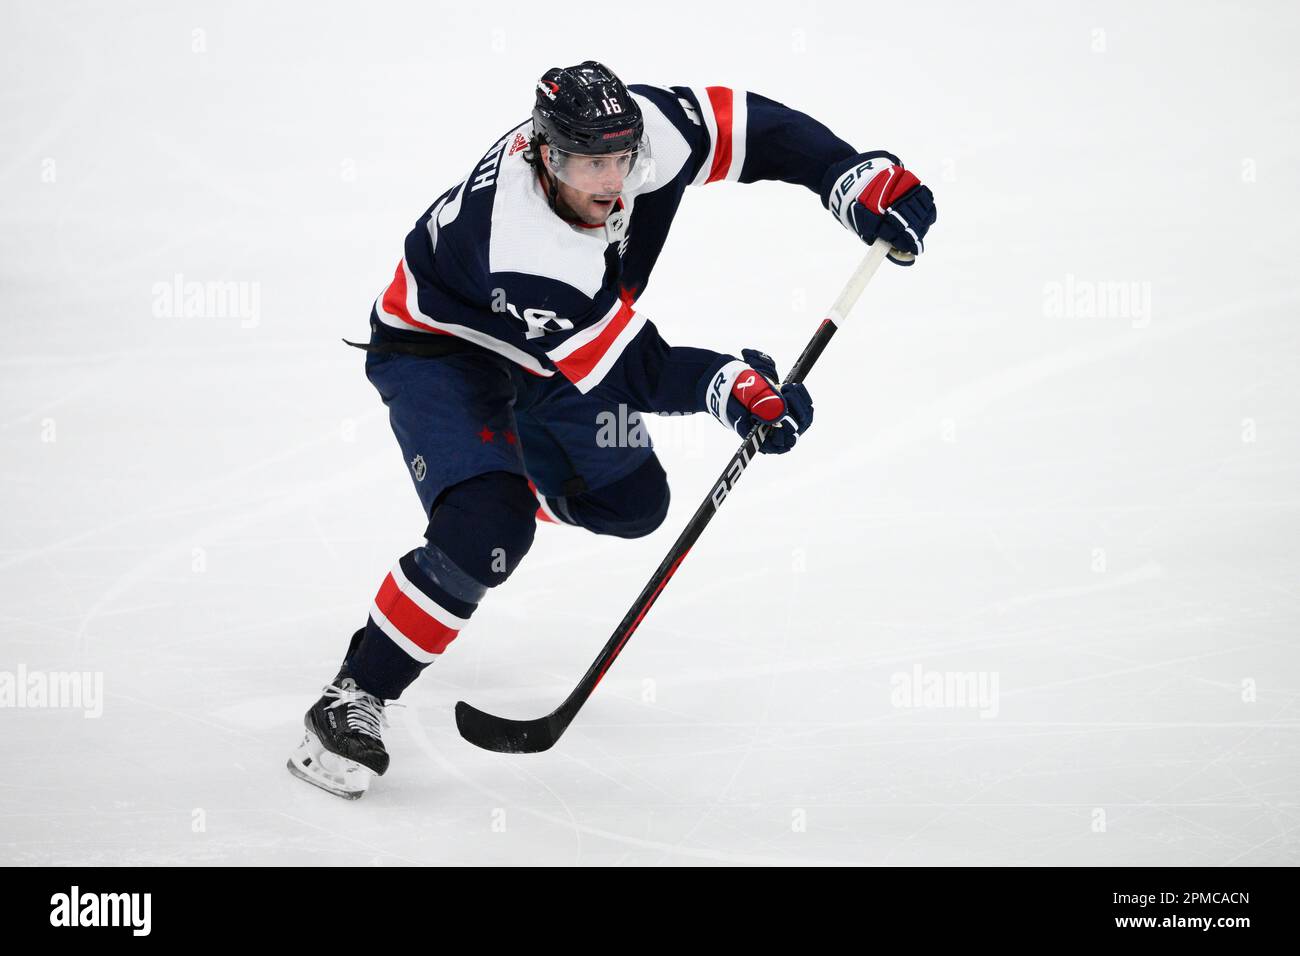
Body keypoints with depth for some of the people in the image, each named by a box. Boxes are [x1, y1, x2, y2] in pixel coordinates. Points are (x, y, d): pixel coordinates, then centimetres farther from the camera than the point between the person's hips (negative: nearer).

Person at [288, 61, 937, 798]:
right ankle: (355, 697, -15)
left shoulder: (642, 127, -28)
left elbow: (752, 128, -16)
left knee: (630, 502, 11)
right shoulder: (525, 253, -42)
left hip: (540, 351, 8)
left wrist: (867, 182, -23)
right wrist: (733, 390, -42)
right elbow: (630, 370, -33)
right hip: (436, 350, -7)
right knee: (489, 530, -27)